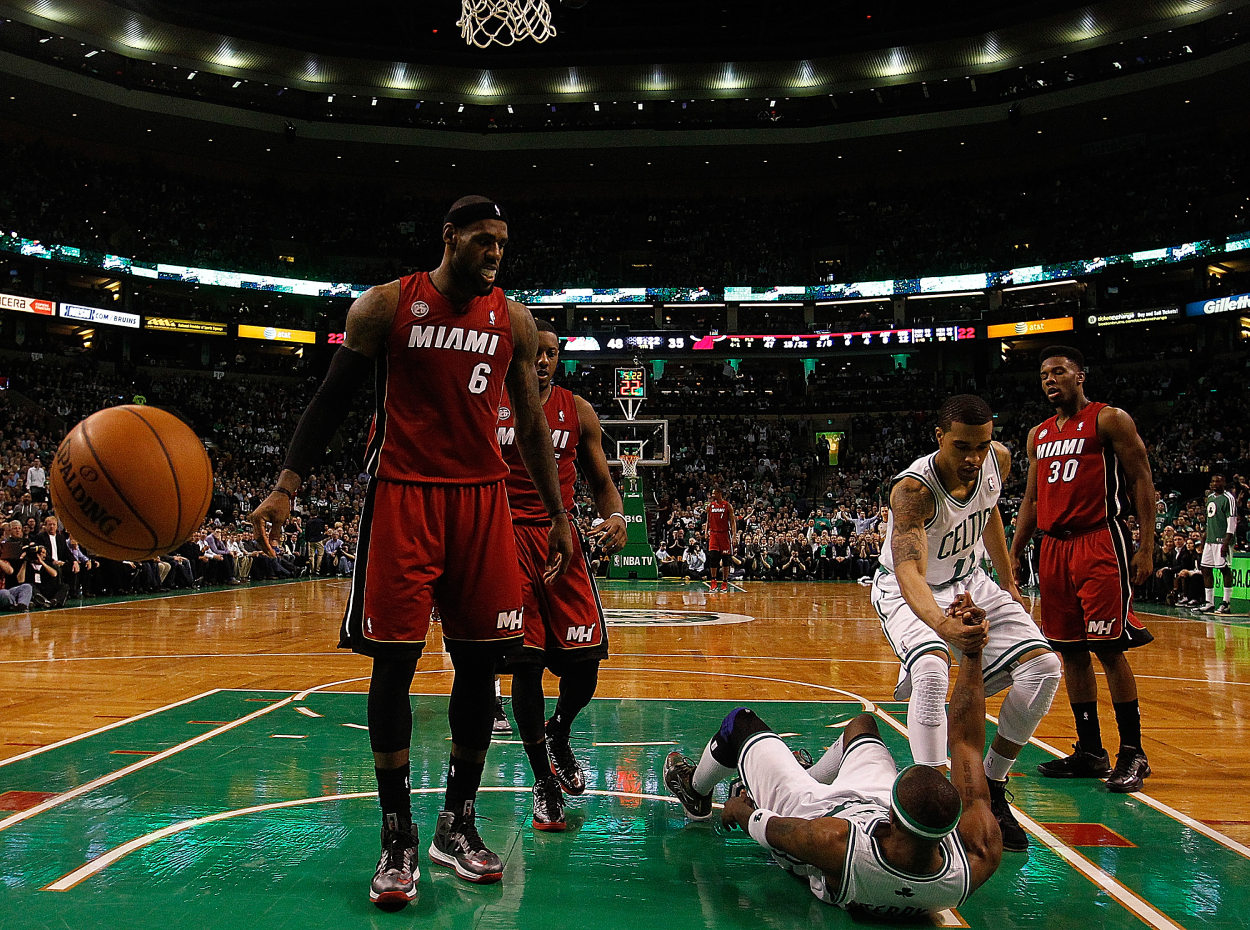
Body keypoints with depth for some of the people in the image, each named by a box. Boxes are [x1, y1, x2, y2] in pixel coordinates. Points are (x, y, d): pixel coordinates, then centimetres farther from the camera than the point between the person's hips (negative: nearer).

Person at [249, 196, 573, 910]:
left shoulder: (514, 320, 9)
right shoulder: (387, 305, 1)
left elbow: (532, 425, 14)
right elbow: (334, 399, 3)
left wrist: (559, 515, 12)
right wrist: (286, 488, -6)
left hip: (483, 498, 3)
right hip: (402, 495, -3)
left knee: (480, 659, 2)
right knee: (394, 660, -4)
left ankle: (459, 824, 18)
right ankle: (398, 838, 10)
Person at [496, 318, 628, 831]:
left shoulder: (579, 411, 9)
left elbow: (602, 482, 13)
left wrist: (615, 517, -9)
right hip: (507, 538, -2)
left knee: (585, 660, -3)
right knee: (525, 663, -4)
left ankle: (558, 733, 31)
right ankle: (544, 779, 13)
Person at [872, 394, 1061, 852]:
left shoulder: (999, 460, -14)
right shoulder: (914, 488, -34)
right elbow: (909, 570, -47)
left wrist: (1008, 585, 15)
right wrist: (941, 624, -67)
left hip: (969, 582, 6)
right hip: (909, 592, -6)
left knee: (1042, 667, -9)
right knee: (931, 671, -34)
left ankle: (990, 788, 4)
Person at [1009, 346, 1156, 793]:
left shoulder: (1110, 420, -2)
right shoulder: (1039, 435, 17)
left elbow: (1141, 481, -5)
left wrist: (1146, 547, -12)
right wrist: (1013, 556, 14)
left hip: (1101, 543, -6)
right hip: (1055, 547, 7)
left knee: (1109, 649, -7)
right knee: (1071, 651, 7)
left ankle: (1132, 754, 4)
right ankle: (1089, 752, 17)